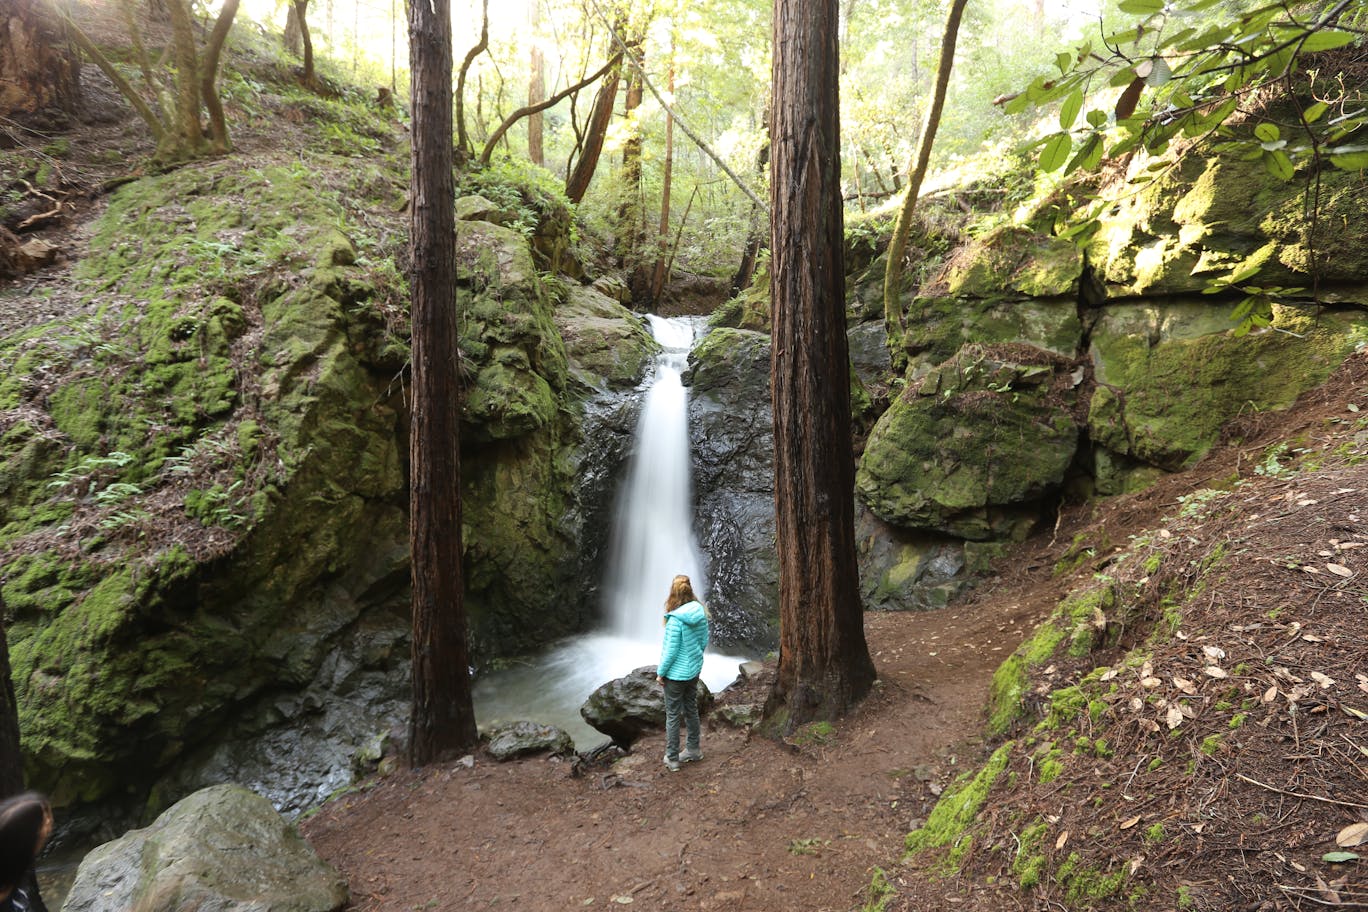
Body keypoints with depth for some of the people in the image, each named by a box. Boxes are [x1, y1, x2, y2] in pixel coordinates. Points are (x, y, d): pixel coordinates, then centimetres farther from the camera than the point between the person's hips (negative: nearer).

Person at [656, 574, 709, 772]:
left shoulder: (675, 619, -26)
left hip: (676, 674, -7)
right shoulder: (700, 613, -6)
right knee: (691, 711, 21)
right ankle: (693, 749, 36)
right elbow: (704, 642, 5)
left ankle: (672, 759, 17)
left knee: (672, 716, 7)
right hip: (694, 670, 7)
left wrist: (660, 673, -9)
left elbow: (671, 651, -21)